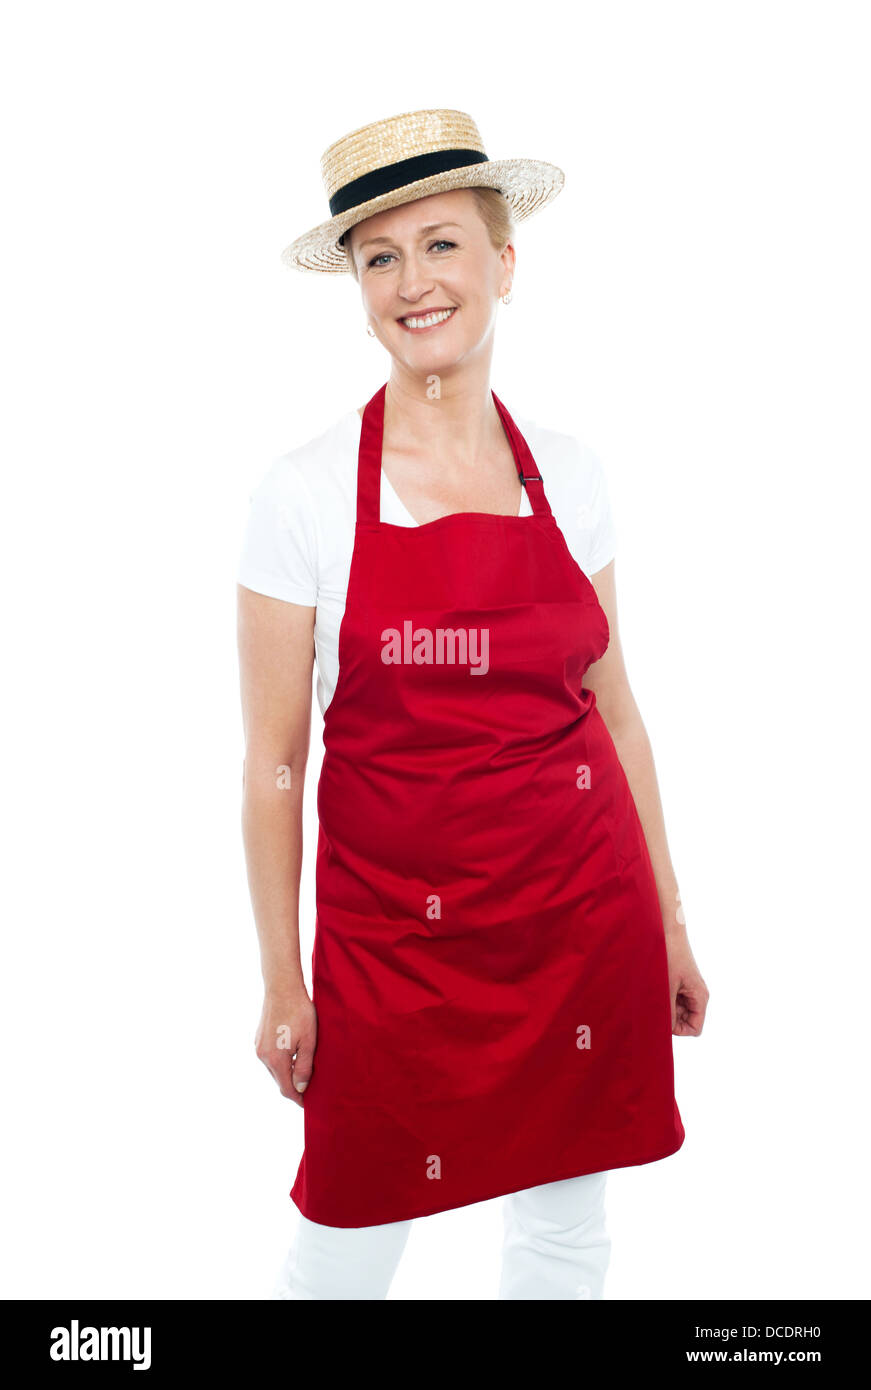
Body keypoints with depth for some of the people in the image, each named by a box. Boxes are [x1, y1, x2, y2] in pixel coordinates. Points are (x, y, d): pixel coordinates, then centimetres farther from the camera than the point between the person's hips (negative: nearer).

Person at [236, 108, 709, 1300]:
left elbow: (613, 709, 9)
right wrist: (282, 984, -2)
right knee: (349, 1240, 10)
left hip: (585, 907, 3)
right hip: (393, 924, -3)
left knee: (567, 1225, 16)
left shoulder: (569, 473, 2)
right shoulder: (307, 494, -8)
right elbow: (273, 758, -4)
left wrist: (669, 925, 10)